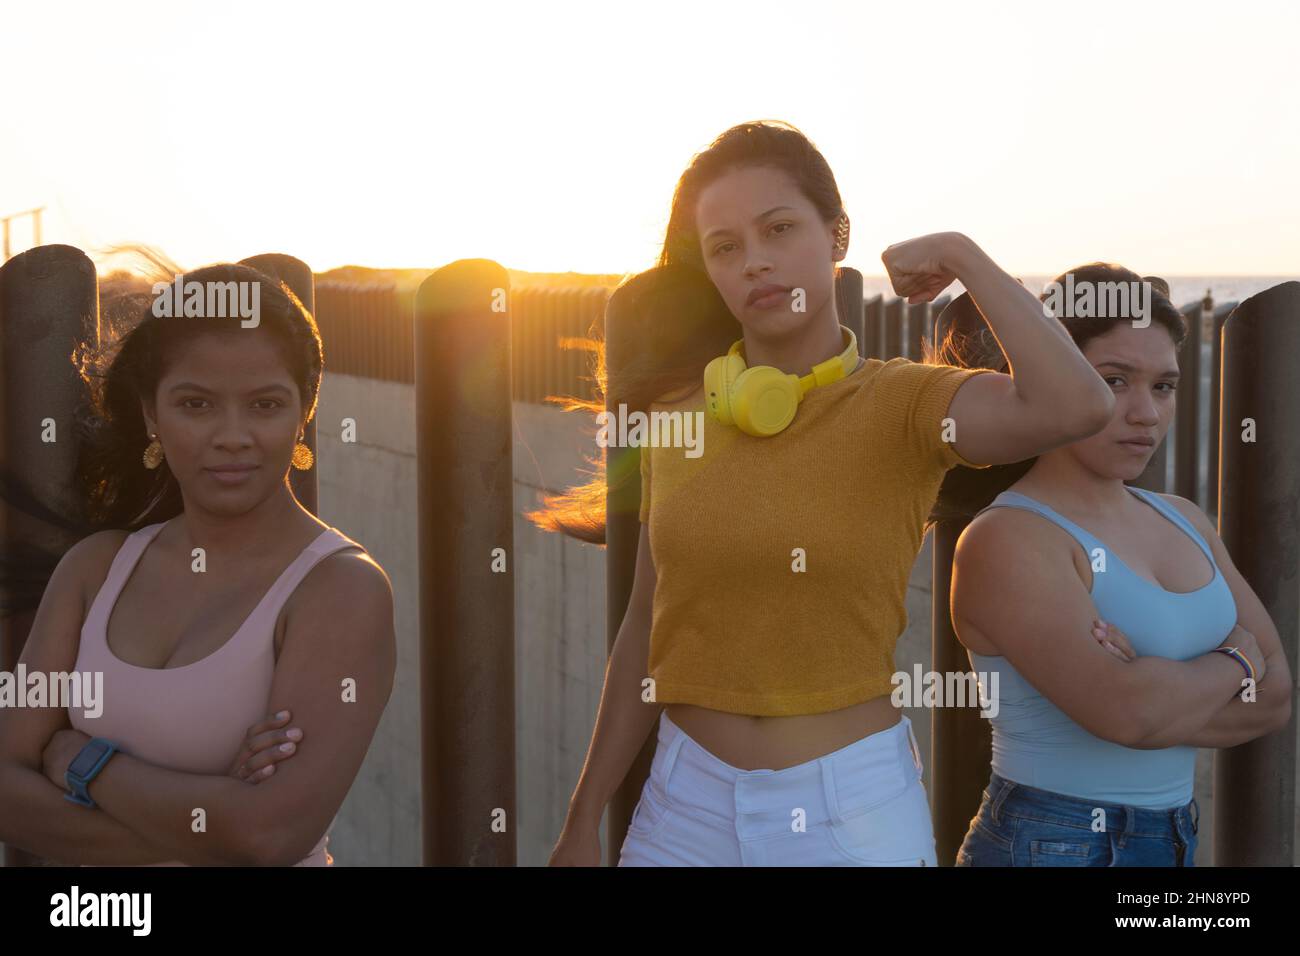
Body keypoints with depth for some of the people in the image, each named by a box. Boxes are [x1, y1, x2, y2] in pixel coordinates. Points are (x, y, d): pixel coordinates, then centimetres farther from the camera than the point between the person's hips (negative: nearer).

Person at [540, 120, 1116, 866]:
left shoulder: (900, 402, -10)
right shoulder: (676, 417, 1)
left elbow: (1076, 406, -30)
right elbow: (646, 629, 7)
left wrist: (962, 255, -16)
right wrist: (584, 822, 10)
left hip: (851, 805, -3)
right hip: (687, 803, 4)